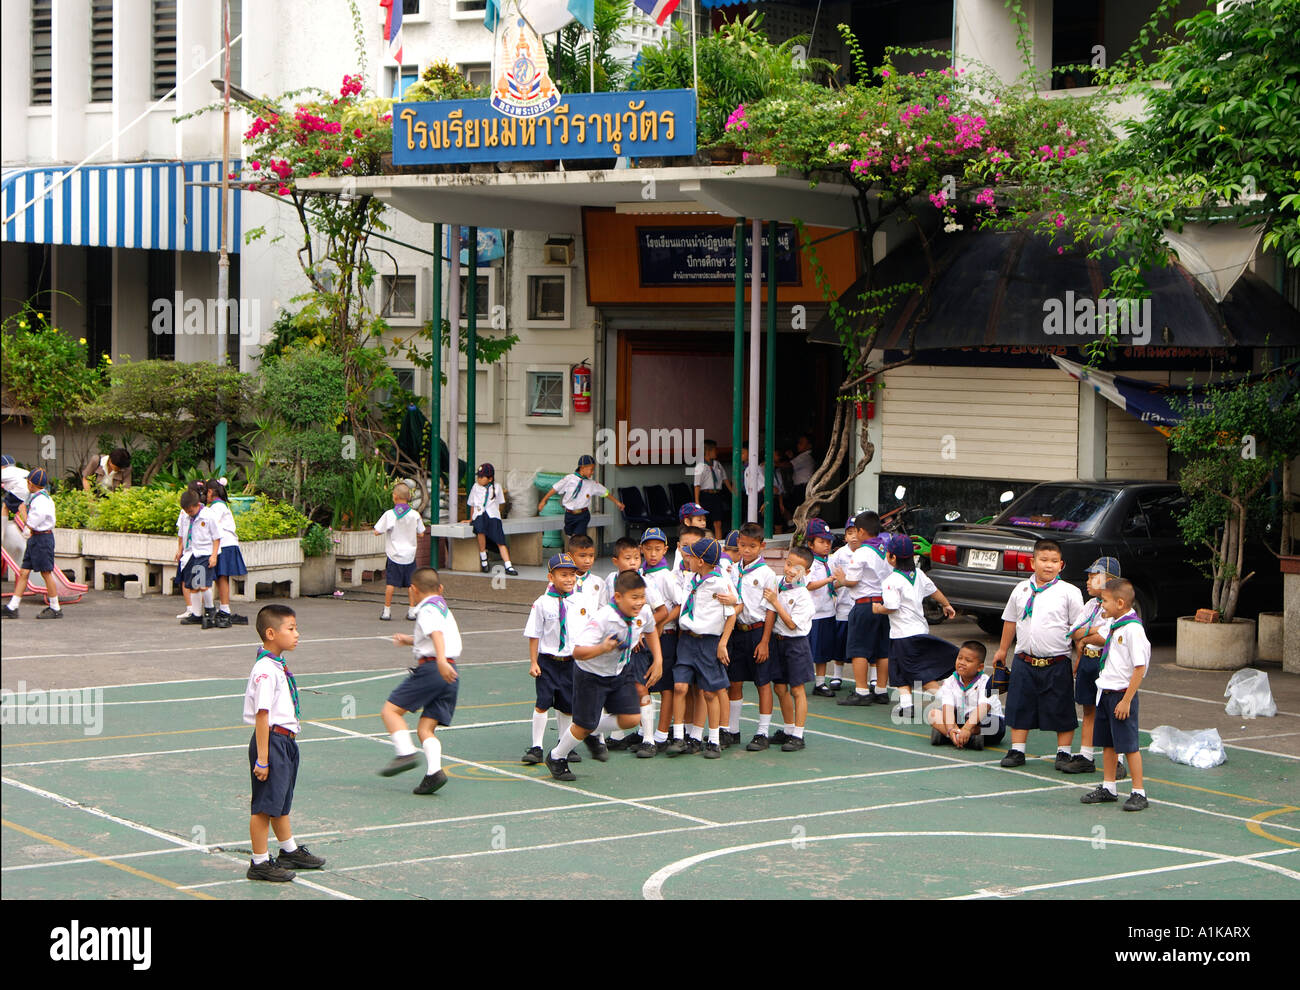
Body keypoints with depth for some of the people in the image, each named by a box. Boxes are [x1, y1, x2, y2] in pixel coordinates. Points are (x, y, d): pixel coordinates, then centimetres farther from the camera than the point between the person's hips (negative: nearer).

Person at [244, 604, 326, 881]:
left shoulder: (279, 666, 11)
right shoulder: (265, 670, -20)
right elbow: (262, 715, -22)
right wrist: (262, 758, -23)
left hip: (286, 740, 10)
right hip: (272, 741, -10)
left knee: (282, 802, 24)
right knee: (265, 805, -1)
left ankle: (290, 851, 38)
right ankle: (260, 863, 6)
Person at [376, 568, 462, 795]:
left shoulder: (427, 609, -3)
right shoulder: (444, 608, 25)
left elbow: (437, 633, -23)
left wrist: (441, 661, -37)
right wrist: (411, 640, 48)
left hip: (431, 668, -8)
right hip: (450, 674, 8)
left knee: (390, 710, -2)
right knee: (426, 727, 5)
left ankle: (406, 753, -19)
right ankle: (434, 770, -14)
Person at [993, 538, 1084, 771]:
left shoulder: (1069, 592, -4)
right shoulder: (1021, 590, 7)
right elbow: (1010, 621, 19)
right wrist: (1002, 650, 24)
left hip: (1056, 663, -3)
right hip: (1025, 662, 3)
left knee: (1061, 711, 3)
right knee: (1020, 707, 8)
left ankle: (1063, 752, 15)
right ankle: (1017, 751, 18)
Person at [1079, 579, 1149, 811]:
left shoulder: (1133, 629, -19)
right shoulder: (1113, 625, 9)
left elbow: (1139, 668, -20)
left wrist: (1126, 700, -20)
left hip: (1122, 695, -9)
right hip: (1105, 692, 9)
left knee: (1129, 745, -2)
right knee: (1107, 742, 16)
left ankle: (1138, 792, 6)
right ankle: (1108, 788, 26)